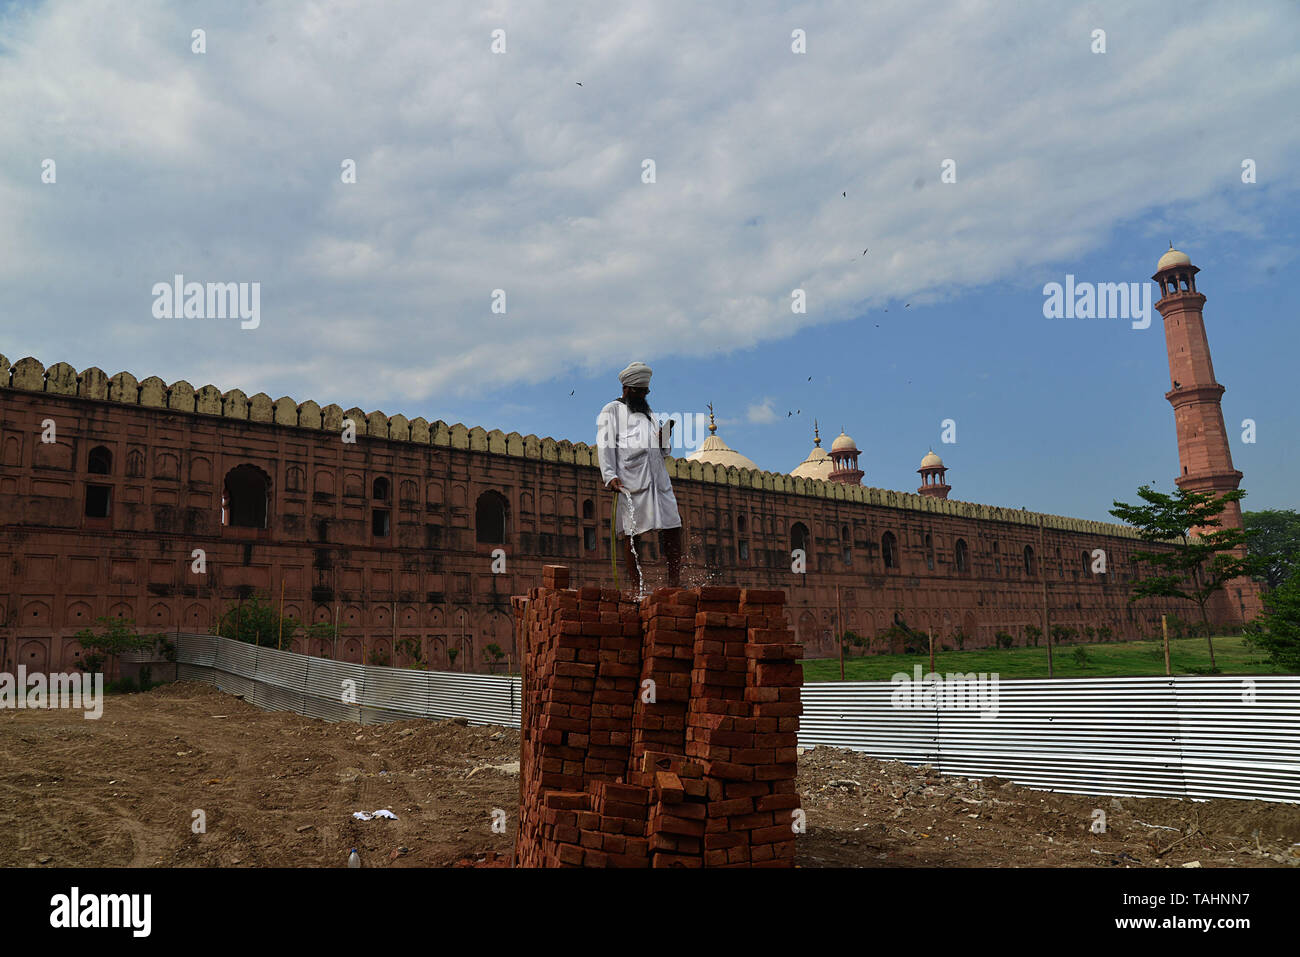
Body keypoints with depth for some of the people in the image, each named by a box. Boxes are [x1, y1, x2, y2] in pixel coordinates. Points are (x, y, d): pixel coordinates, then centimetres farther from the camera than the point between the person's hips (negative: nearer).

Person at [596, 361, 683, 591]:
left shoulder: (648, 414, 29)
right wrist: (610, 475, -16)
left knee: (673, 527, -2)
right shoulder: (612, 411, 9)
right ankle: (636, 588, -1)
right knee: (632, 534, -5)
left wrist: (665, 438, 6)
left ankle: (675, 583, 2)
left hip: (658, 481, 6)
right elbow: (605, 445, -3)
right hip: (630, 482, -6)